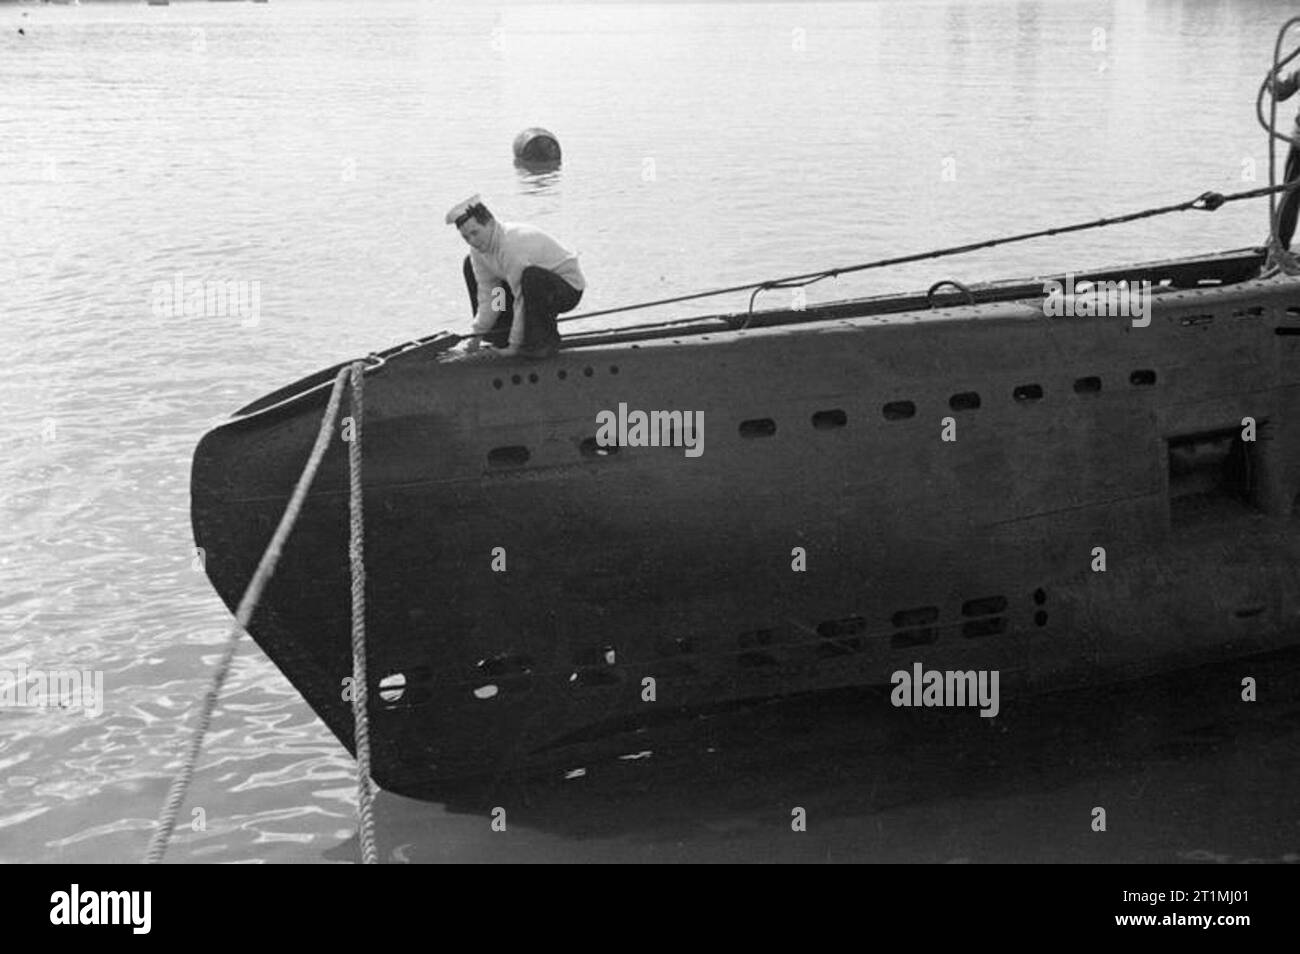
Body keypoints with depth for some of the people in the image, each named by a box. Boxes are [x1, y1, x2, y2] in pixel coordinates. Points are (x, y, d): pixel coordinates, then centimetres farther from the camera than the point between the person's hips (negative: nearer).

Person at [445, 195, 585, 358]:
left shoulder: (513, 246, -34)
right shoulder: (478, 248, -7)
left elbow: (522, 300, -30)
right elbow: (488, 294, 0)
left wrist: (514, 345, -23)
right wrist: (478, 334, -3)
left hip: (569, 289, -9)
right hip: (536, 284, 9)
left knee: (531, 276, -43)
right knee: (470, 266, 6)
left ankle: (545, 340, -20)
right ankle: (500, 334, 8)